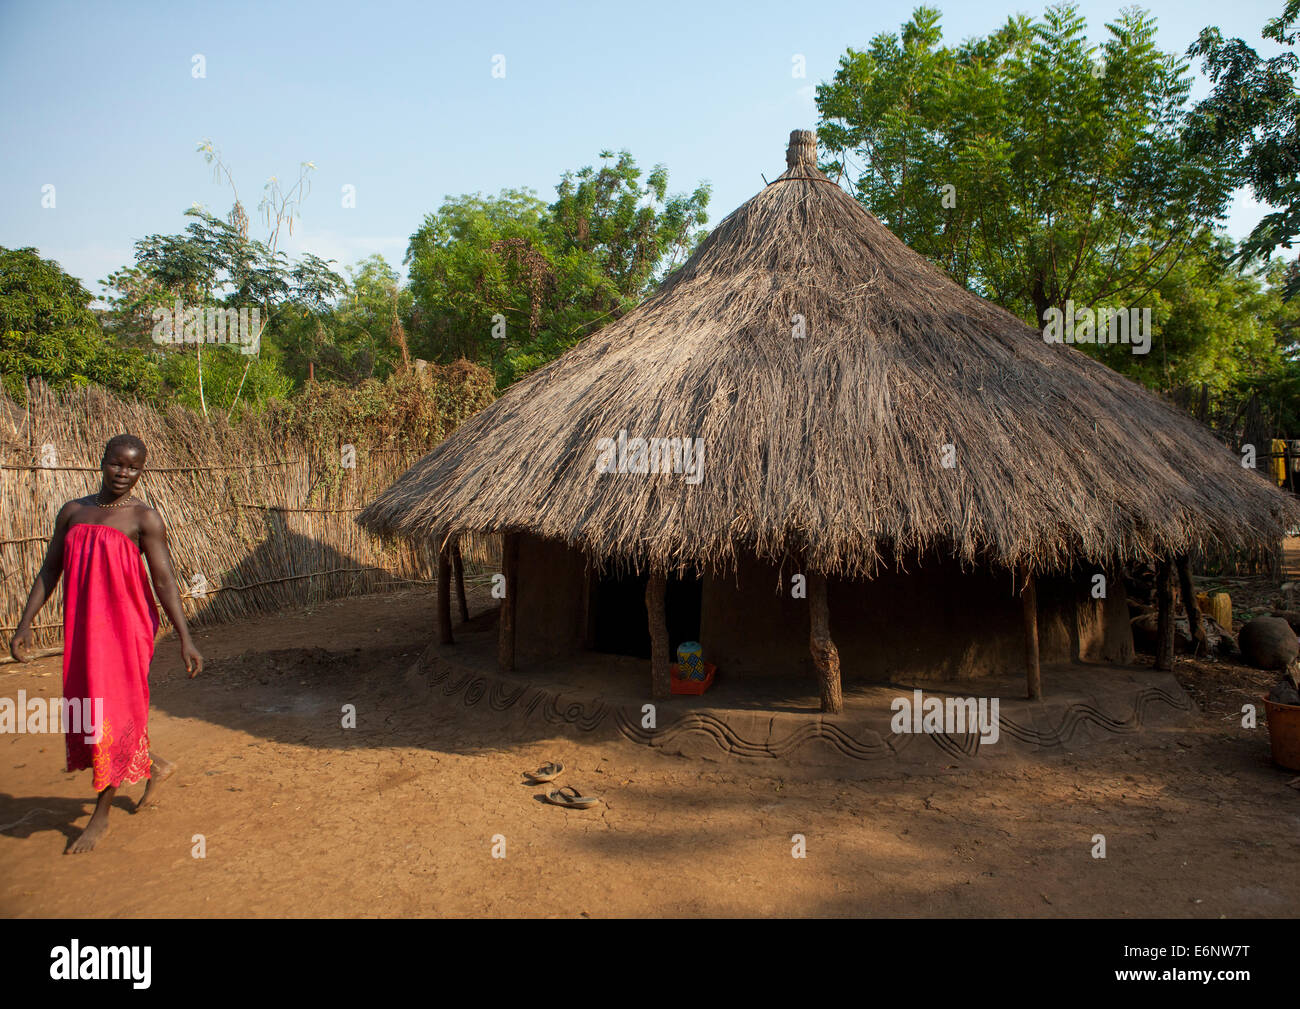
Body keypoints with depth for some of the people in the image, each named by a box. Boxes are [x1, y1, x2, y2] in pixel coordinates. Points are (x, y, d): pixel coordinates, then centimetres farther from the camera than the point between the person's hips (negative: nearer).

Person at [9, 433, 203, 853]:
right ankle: (156, 766, 35)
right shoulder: (73, 512, 9)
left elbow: (164, 580, -12)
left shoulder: (143, 518, -7)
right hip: (81, 627, 6)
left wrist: (185, 639, -18)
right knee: (86, 712, 13)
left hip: (126, 627, -6)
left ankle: (101, 815, 16)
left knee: (114, 713, 0)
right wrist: (25, 624, 5)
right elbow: (50, 571, 12)